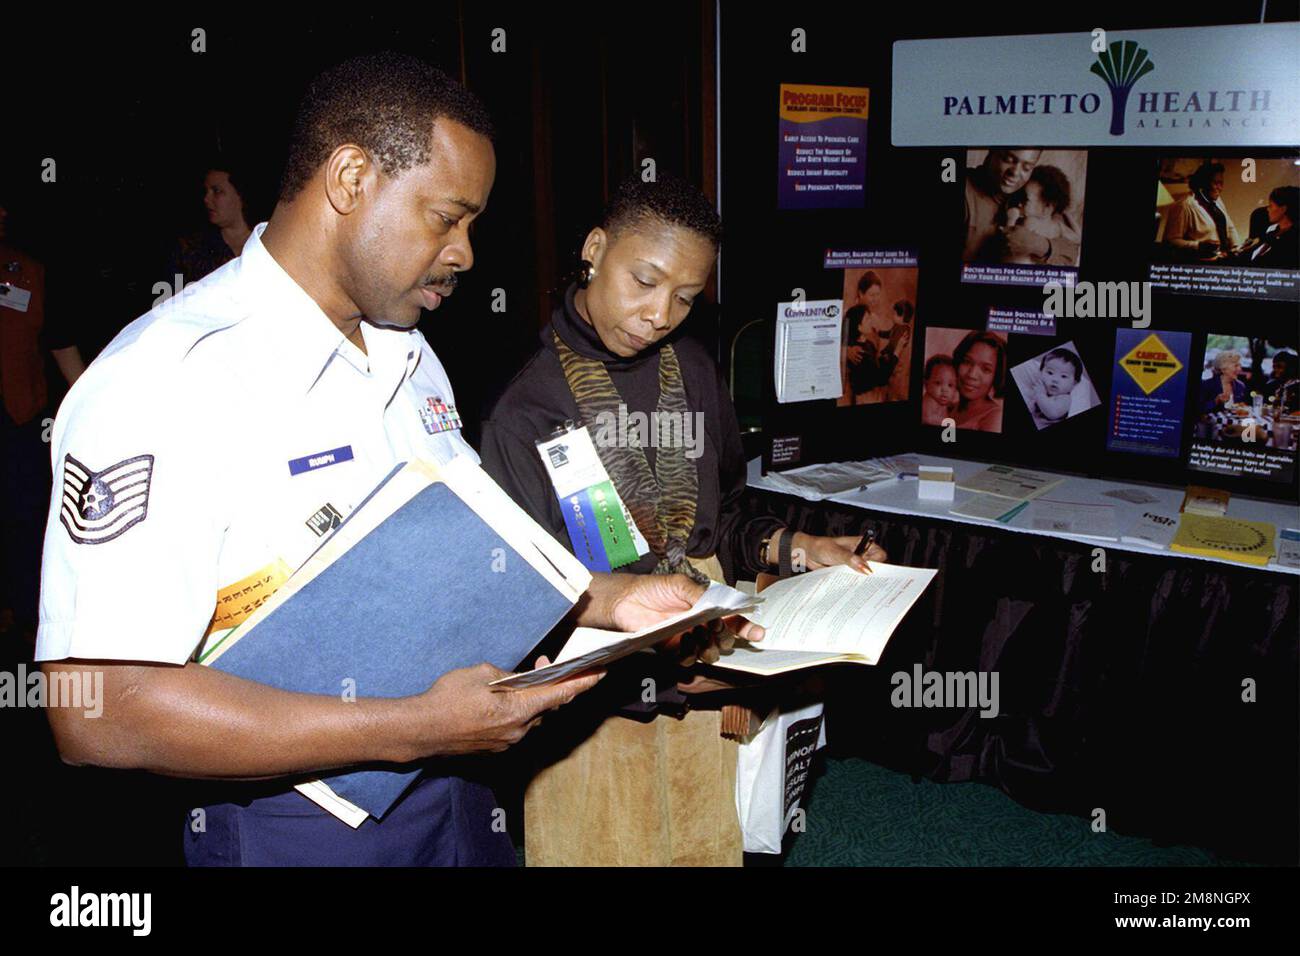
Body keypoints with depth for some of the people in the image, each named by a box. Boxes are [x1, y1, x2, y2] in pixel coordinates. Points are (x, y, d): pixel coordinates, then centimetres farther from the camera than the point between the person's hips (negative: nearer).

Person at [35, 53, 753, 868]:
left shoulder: (411, 358, 8)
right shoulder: (168, 378, -21)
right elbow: (99, 714, -27)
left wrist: (607, 600, 1)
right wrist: (417, 728, -28)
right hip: (284, 824, -7)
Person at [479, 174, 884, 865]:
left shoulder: (692, 371, 3)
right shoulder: (527, 408, -15)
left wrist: (792, 547, -4)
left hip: (705, 690, 6)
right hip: (596, 703, -5)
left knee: (710, 845, 19)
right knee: (608, 847, 10)